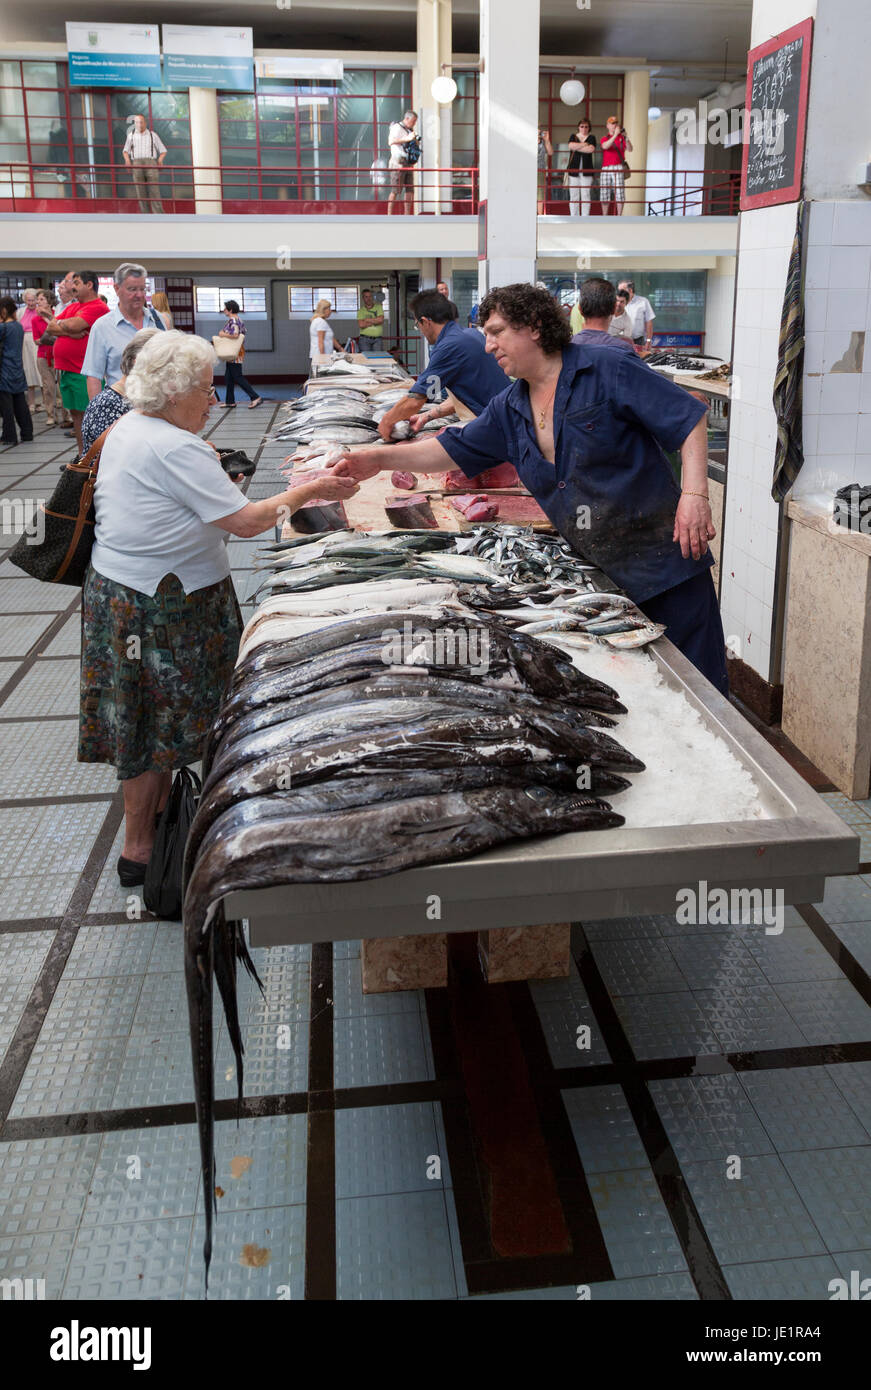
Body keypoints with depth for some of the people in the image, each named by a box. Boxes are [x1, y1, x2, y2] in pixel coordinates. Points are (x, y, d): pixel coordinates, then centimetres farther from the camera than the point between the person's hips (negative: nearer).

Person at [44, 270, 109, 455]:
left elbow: (73, 325, -20)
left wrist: (60, 323, 1)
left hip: (84, 373, -9)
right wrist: (70, 331, -8)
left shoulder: (98, 307, -9)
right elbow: (50, 328, 10)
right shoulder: (71, 307, 18)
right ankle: (81, 456, 22)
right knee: (75, 413, 13)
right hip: (66, 369, 9)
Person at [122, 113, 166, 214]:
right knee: (141, 192, -6)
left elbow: (163, 151, 16)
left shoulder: (153, 135, 13)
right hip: (137, 164, 2)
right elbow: (125, 151, 21)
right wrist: (127, 159, 0)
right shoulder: (131, 135, 17)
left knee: (154, 190, -13)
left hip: (150, 163, -2)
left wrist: (160, 159, -4)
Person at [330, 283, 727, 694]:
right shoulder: (509, 410, 12)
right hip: (593, 574, 6)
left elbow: (688, 418, -8)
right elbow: (452, 450, 13)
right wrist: (381, 457, 2)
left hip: (662, 559, -5)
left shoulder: (607, 369, -7)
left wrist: (694, 494, -18)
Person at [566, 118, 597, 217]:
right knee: (573, 195, -3)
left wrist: (577, 147, -4)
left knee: (585, 195, -4)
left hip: (586, 170, 0)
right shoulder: (573, 137, 13)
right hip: (573, 170, 1)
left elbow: (591, 149, -9)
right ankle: (573, 218, 1)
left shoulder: (591, 138, 11)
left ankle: (585, 217, -1)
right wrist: (585, 144, -5)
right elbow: (571, 146, -9)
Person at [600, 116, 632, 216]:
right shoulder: (604, 138, 14)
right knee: (604, 194, 0)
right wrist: (615, 135, -20)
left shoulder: (622, 137, 12)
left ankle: (619, 217, -5)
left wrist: (626, 137, -19)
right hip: (605, 169, 1)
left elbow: (630, 149, -3)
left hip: (618, 168, -1)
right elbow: (605, 146, -11)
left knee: (619, 194, -10)